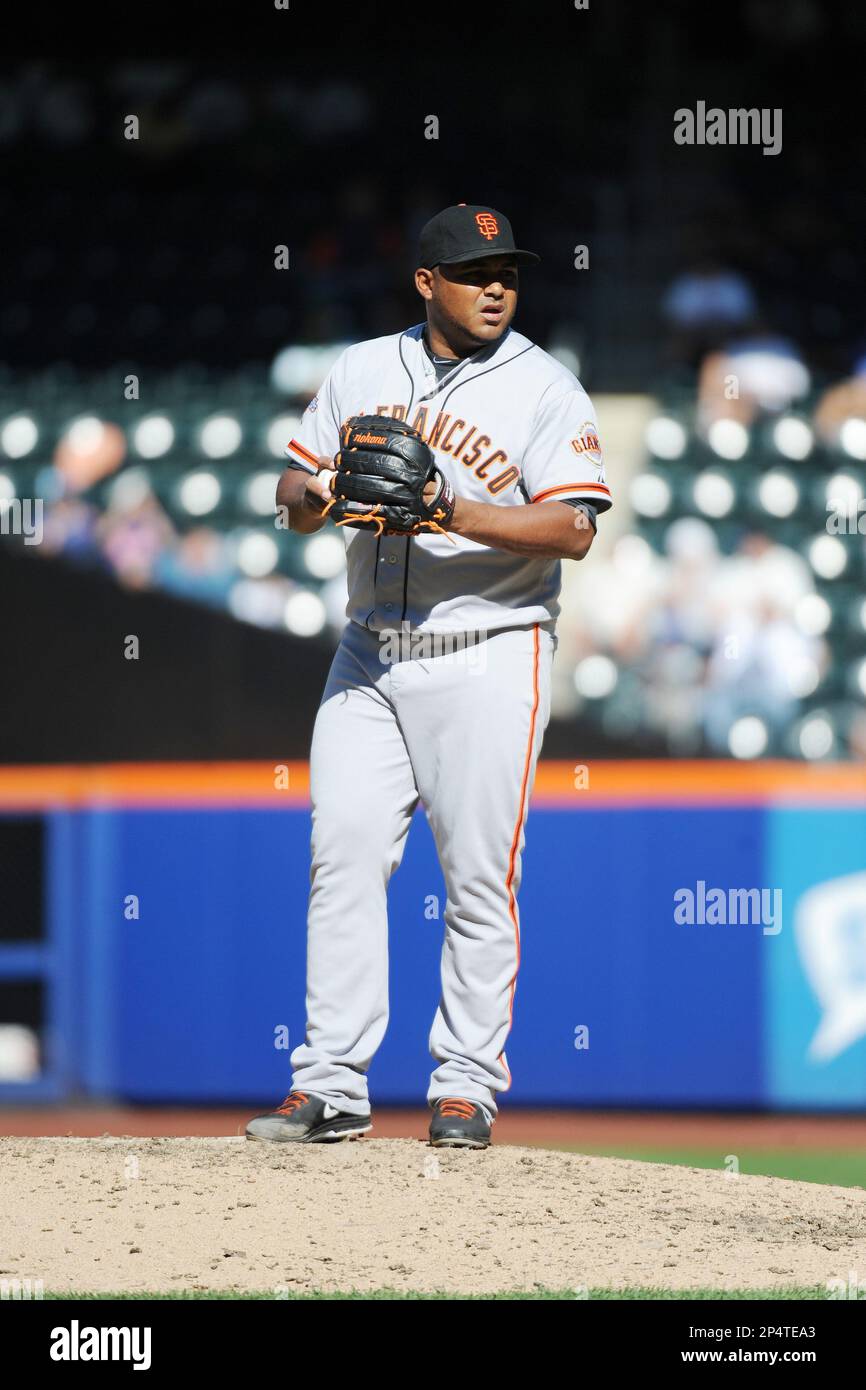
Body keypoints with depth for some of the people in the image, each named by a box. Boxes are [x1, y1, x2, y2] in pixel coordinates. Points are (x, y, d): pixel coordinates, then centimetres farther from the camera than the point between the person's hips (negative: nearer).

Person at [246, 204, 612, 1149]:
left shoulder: (546, 389, -1)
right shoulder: (362, 370, 11)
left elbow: (573, 530, -11)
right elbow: (294, 492, 14)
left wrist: (459, 515, -23)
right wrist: (317, 495, -10)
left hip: (488, 657, -4)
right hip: (369, 659, 4)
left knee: (479, 877, -3)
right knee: (343, 855, -2)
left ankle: (466, 1083, 5)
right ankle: (330, 1086, 0)